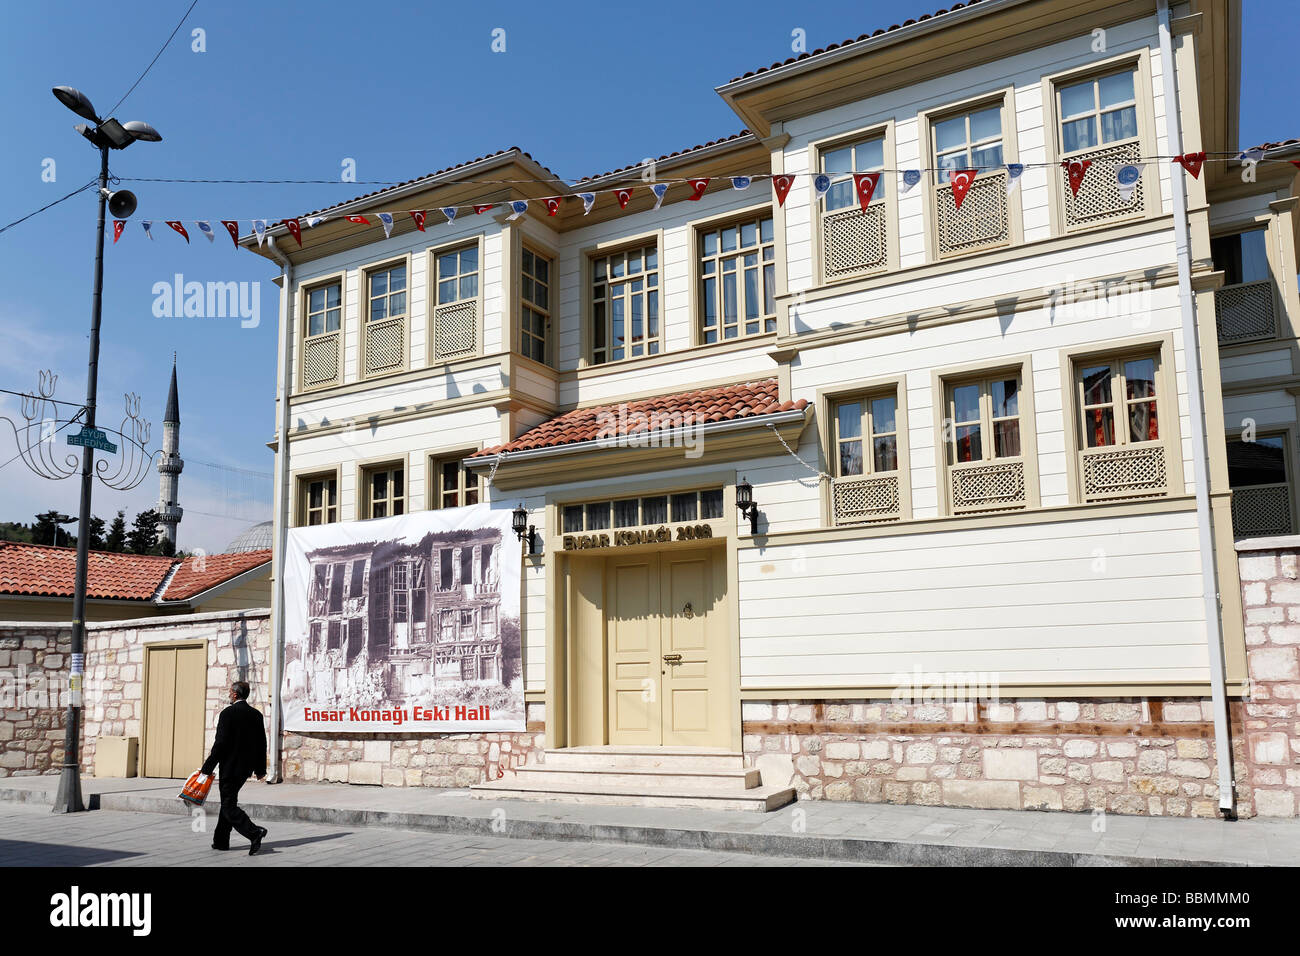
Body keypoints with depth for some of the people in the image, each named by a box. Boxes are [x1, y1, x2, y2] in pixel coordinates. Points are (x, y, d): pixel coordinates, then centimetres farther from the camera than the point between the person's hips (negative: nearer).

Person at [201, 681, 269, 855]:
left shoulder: (228, 713, -13)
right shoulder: (257, 715, 7)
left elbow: (220, 743, -17)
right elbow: (262, 744, 10)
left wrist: (208, 767, -9)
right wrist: (260, 768, 18)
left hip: (230, 767, -8)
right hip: (246, 768, 8)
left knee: (229, 806, -4)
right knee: (228, 801, 19)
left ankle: (255, 832, -19)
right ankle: (221, 841, 23)